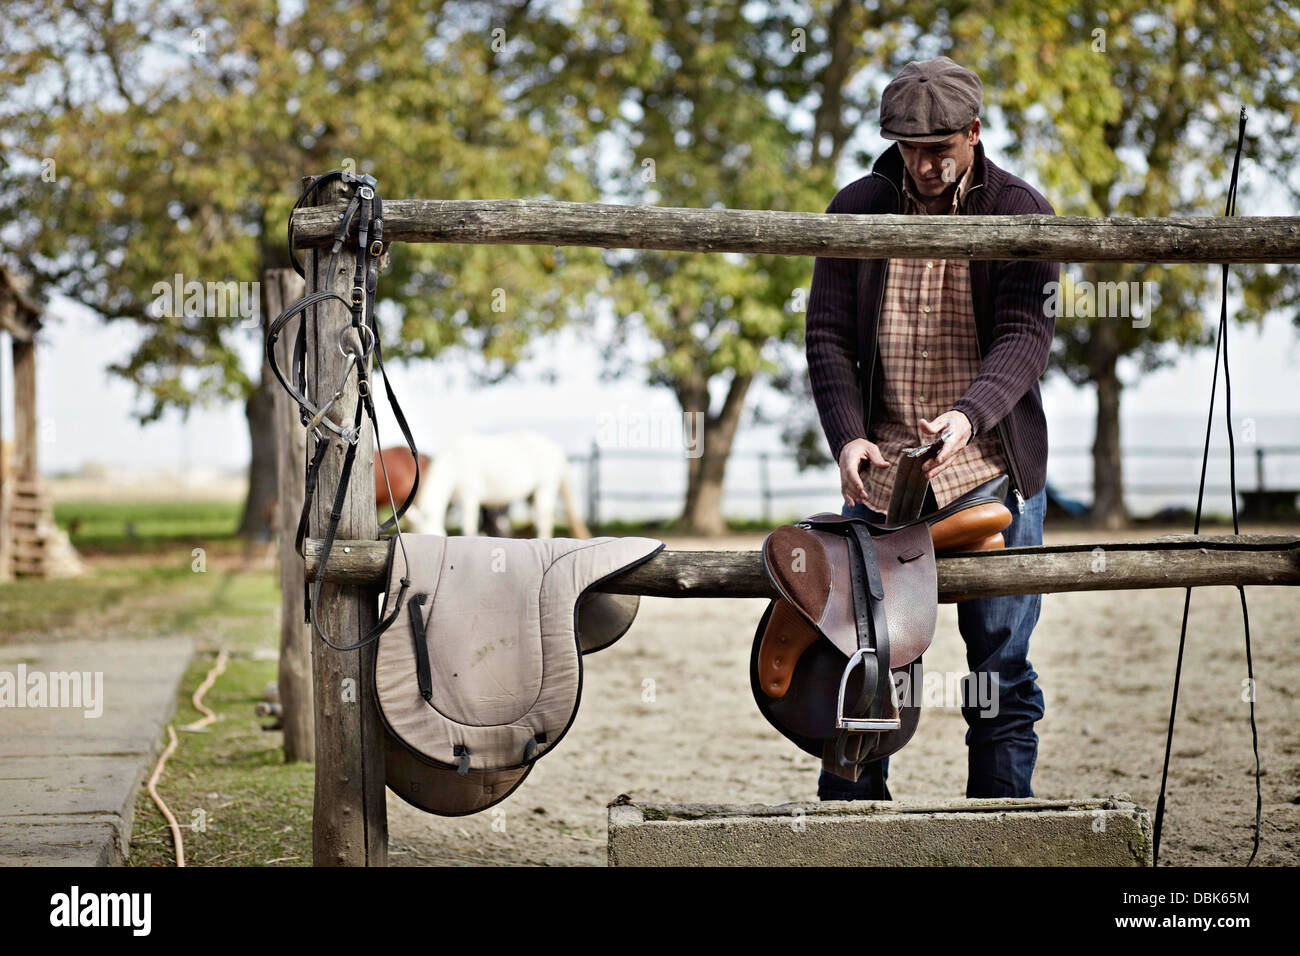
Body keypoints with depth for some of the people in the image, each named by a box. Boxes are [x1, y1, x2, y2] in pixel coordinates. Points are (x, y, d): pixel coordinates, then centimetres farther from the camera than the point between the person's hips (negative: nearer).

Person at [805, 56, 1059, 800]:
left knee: (1001, 669, 3)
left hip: (994, 475, -1)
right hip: (881, 473, 2)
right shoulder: (857, 209, 5)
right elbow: (829, 334, 3)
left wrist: (969, 413, -29)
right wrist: (846, 435, -14)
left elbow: (1026, 336, -11)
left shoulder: (1021, 213, -1)